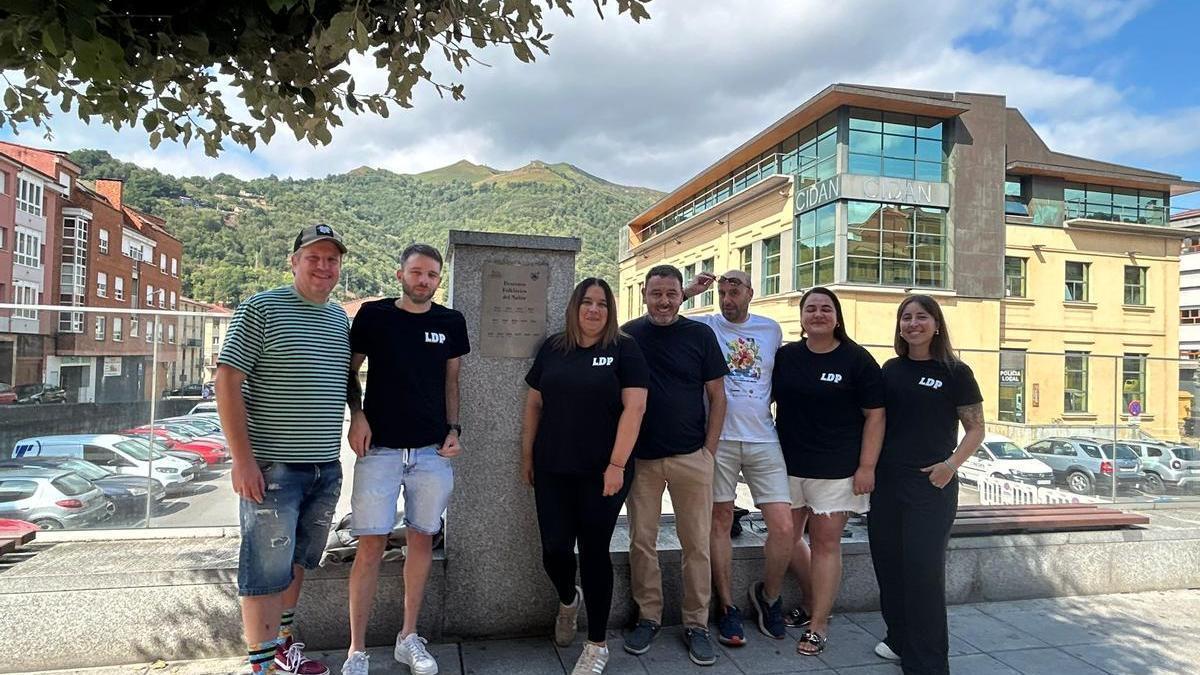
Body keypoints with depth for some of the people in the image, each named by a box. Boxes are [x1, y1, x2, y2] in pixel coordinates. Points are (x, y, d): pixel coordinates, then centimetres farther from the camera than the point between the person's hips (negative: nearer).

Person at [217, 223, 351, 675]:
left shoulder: (341, 319, 12)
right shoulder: (260, 309, -8)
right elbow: (227, 381, -12)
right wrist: (243, 458, -16)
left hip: (325, 467, 7)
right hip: (272, 466, -6)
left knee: (296, 561, 19)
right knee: (267, 567, 1)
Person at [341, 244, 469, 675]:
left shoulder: (451, 323, 5)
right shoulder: (373, 315, -2)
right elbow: (350, 372, 7)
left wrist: (454, 429, 3)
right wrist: (357, 416, -8)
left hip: (433, 451, 3)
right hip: (379, 449, -2)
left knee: (421, 540, 10)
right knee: (371, 545, -3)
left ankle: (409, 638, 26)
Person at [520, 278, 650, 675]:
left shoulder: (623, 349, -3)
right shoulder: (552, 348, 8)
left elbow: (634, 407, -10)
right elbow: (534, 405, 12)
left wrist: (617, 465, -15)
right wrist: (527, 456, 9)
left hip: (603, 473, -3)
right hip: (552, 471, 3)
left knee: (594, 552, 4)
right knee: (554, 549, 2)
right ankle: (568, 600, 38)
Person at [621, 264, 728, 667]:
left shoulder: (700, 335, 0)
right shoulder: (627, 335, 2)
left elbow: (717, 396, 3)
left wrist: (708, 450, -2)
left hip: (691, 457, -1)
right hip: (640, 458, 1)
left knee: (696, 544, 5)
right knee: (642, 541, 8)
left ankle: (696, 625, 19)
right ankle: (648, 617, 25)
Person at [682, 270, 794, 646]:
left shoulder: (771, 330, 11)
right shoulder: (705, 326, 2)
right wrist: (687, 292, -10)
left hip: (764, 439, 2)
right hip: (718, 438, -2)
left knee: (783, 526, -2)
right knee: (720, 522, 5)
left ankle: (768, 597, 24)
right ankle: (727, 608, 21)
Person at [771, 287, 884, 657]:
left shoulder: (857, 359, -4)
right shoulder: (785, 356, 5)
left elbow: (875, 416, -4)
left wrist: (867, 467, -10)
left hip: (837, 469, -4)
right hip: (789, 466, 4)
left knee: (825, 543, 2)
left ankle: (818, 625, 14)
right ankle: (814, 602, 33)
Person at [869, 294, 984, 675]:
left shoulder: (955, 372, -3)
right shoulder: (890, 370, 8)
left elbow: (976, 429, -2)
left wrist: (951, 465, -16)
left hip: (931, 484, -5)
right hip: (885, 480, 5)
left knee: (924, 569, -3)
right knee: (888, 564, 11)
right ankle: (899, 640, 30)